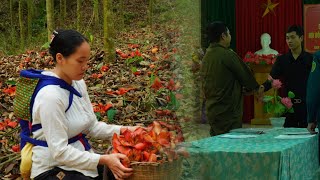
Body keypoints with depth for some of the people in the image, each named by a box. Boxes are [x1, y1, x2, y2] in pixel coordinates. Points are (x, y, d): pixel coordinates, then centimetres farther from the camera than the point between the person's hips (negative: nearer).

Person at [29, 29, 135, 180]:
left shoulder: (78, 83, 2)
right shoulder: (51, 95, -23)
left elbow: (92, 126, 8)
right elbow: (59, 152, -24)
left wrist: (121, 130, -6)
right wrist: (103, 160, -26)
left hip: (80, 158, 8)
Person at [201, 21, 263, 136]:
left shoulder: (207, 56, 10)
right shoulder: (227, 55, -16)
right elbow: (244, 74, -5)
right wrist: (256, 87, 15)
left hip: (212, 111, 9)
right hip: (228, 112, -9)